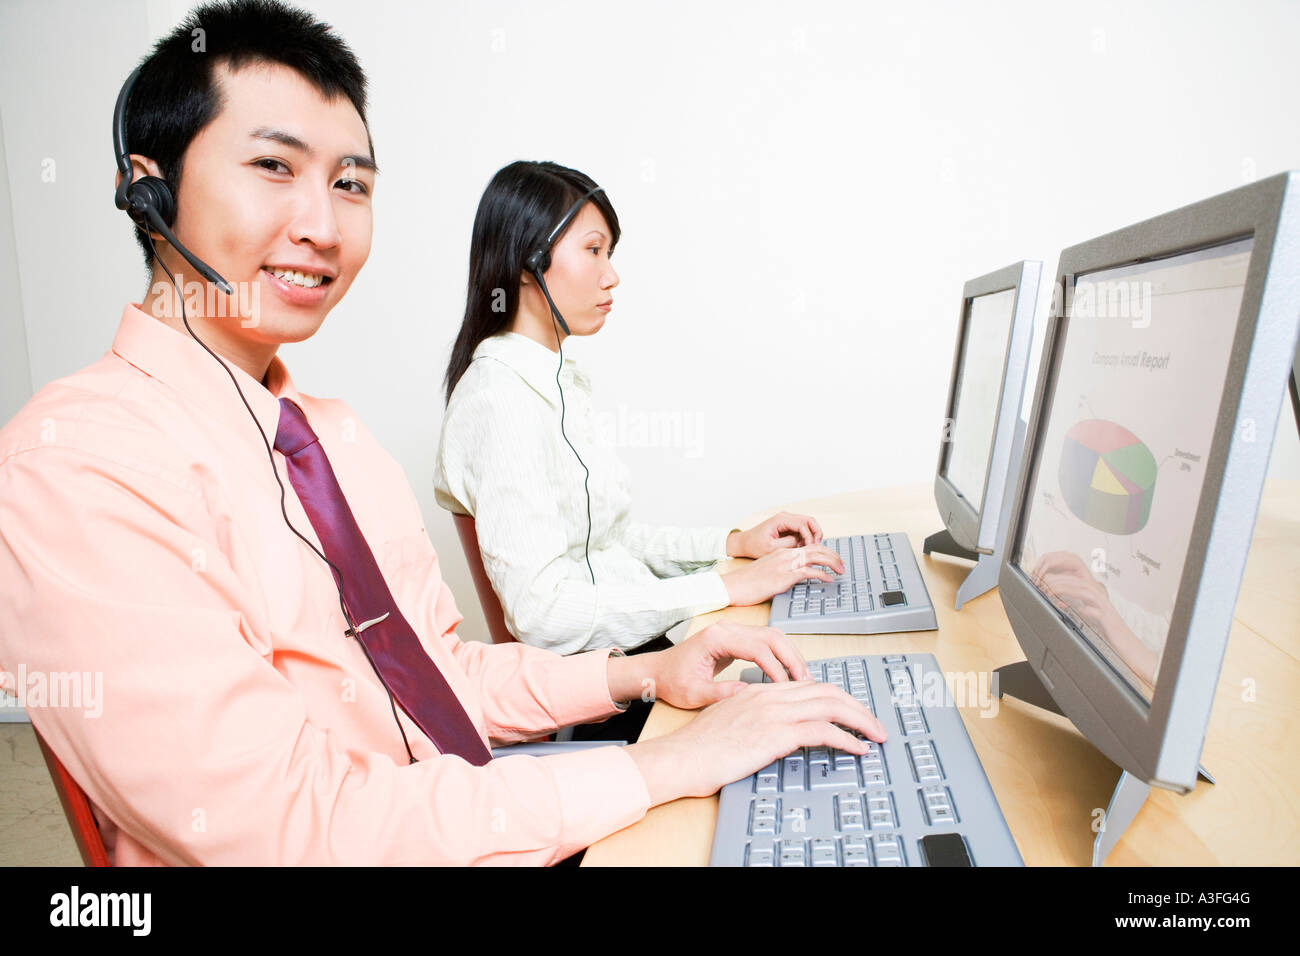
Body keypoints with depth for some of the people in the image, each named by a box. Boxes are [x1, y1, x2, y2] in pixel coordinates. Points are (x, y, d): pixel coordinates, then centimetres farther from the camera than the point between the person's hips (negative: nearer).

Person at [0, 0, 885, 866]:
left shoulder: (339, 436, 5)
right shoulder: (75, 461, -18)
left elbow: (442, 669, 7)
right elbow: (292, 831, -24)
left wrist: (648, 675, -5)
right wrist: (662, 765, -21)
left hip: (470, 819, 6)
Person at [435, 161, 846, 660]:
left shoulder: (560, 381, 12)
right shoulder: (498, 399, -18)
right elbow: (541, 610, -24)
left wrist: (736, 543, 6)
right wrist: (729, 588, -20)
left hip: (642, 641, 8)